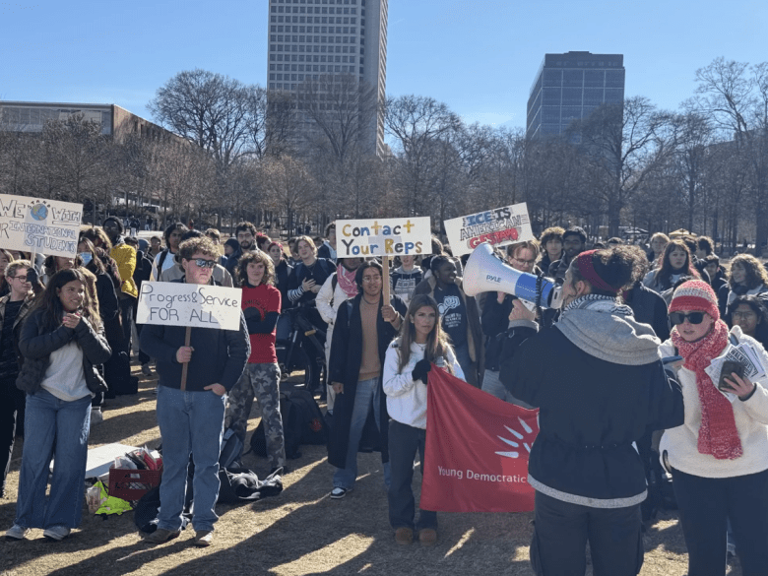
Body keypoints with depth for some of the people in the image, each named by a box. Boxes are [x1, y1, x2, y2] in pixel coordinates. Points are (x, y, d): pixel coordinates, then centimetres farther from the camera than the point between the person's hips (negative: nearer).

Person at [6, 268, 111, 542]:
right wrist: (65, 331, -17)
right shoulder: (39, 317, 2)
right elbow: (27, 347, -15)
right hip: (41, 397, -1)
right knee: (34, 458, 0)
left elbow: (102, 355, -6)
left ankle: (61, 520, 11)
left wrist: (81, 326, -16)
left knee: (70, 461, 1)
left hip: (77, 400, 1)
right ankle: (24, 519, 11)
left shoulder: (91, 320, 7)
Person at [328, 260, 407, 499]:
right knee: (348, 432, 6)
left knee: (390, 430, 7)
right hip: (356, 380, 1)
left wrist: (396, 320, -29)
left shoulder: (395, 305, 2)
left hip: (387, 378, -1)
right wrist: (336, 378, 0)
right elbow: (338, 344, 4)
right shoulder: (348, 309, 3)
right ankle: (343, 481, 19)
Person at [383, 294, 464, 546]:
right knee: (400, 476, 8)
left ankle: (428, 523, 25)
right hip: (403, 422, -1)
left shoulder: (443, 348, 1)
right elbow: (388, 386, -9)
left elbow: (461, 382, -1)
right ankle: (402, 522, 25)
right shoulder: (397, 348, -4)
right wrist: (415, 374, -20)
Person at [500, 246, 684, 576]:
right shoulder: (643, 347, -6)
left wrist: (520, 327, 15)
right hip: (621, 482, 2)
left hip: (560, 480, -2)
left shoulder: (549, 342, -15)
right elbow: (669, 413, -2)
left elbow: (514, 379, 2)